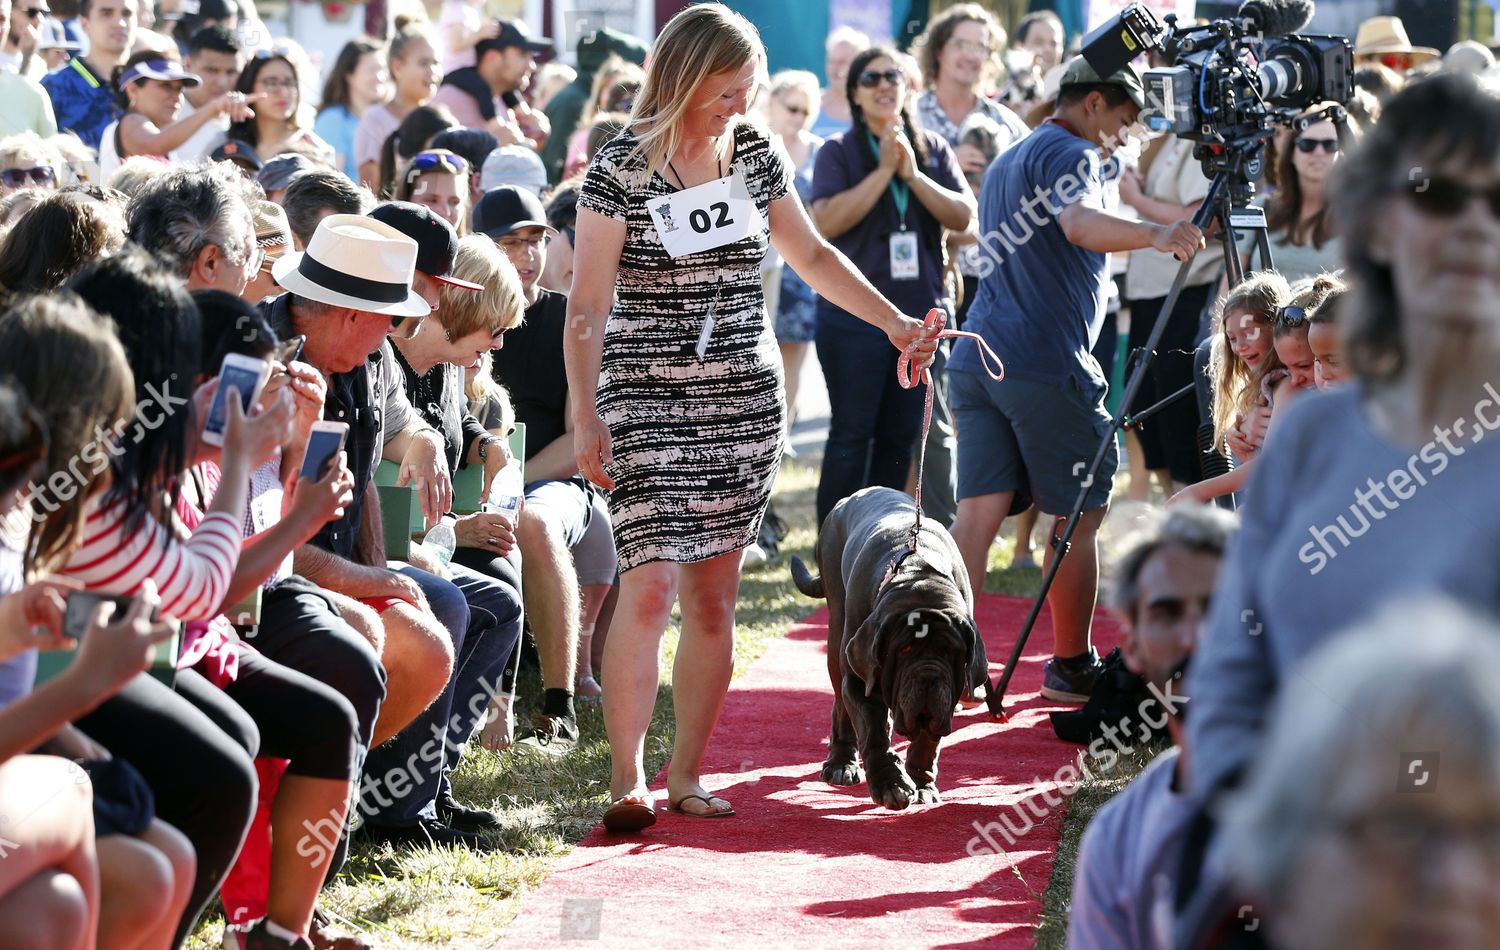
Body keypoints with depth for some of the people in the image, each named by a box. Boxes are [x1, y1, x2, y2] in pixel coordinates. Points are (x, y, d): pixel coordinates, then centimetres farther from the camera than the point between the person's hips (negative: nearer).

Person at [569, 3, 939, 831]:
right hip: (647, 403, -5)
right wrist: (586, 421, -13)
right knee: (651, 585, -14)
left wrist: (895, 323, 10)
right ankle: (626, 779, -10)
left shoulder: (755, 155, 5)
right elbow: (587, 306, -8)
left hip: (746, 401, 5)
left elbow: (811, 256, 18)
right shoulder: (621, 171, -9)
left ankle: (687, 775, 11)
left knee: (714, 595, 4)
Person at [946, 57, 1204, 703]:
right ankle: (1071, 667, 10)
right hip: (1046, 365, -8)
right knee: (1080, 513, 4)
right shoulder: (1069, 153, -5)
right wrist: (1154, 235, -41)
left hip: (975, 359, 8)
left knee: (979, 511, 1)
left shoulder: (1005, 163, 25)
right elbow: (1081, 224, -26)